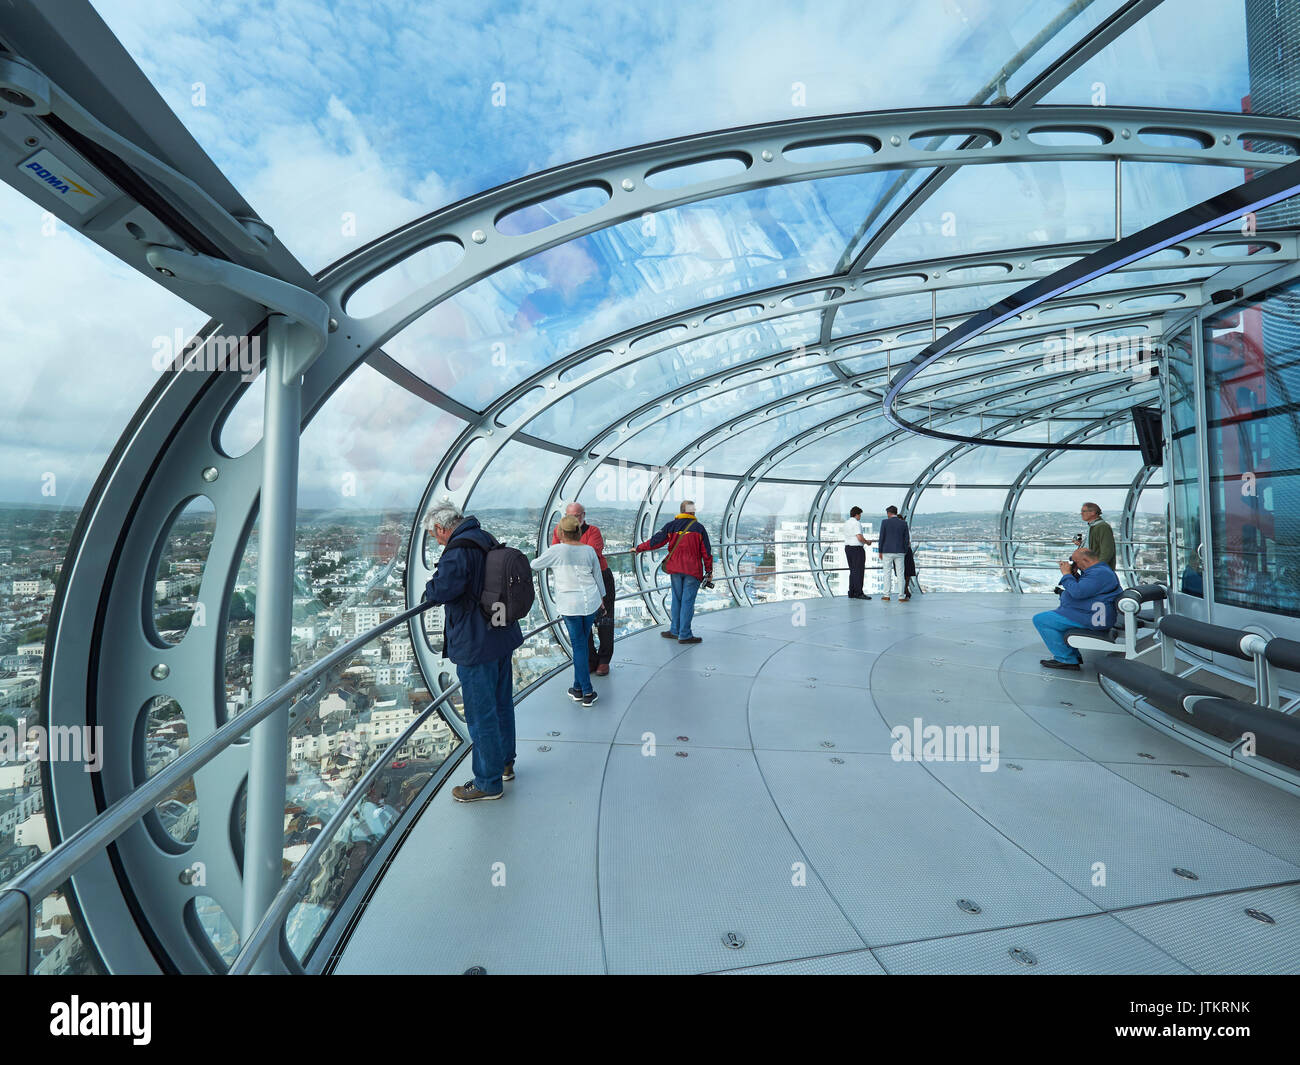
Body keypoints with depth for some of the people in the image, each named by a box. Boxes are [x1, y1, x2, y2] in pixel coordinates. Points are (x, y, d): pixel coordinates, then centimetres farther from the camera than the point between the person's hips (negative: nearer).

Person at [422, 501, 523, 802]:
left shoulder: (458, 551, -20)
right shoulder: (487, 542, 10)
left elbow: (442, 590, -30)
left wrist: (430, 587, -7)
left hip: (475, 646, -10)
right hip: (503, 637, 10)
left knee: (481, 715, 3)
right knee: (502, 703, 22)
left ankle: (488, 783, 17)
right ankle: (505, 763, 39)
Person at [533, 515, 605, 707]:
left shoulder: (557, 551, -9)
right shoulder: (589, 550, 2)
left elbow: (534, 565, 5)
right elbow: (598, 577, 9)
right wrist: (601, 599, 23)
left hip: (570, 605, -3)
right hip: (591, 602, 3)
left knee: (579, 646, 4)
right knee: (582, 643, 15)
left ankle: (587, 692, 7)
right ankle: (578, 687, 24)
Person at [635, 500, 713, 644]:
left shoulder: (671, 526, 3)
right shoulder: (699, 528, -1)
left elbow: (655, 541, 5)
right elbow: (706, 552, 0)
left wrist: (639, 548, 19)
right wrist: (709, 572, 8)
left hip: (675, 568, 2)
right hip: (693, 570, -2)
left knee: (677, 599, 14)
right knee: (687, 601, 0)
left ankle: (675, 631, 19)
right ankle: (684, 635, 4)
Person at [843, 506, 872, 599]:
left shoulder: (846, 523, 13)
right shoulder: (856, 523, -14)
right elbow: (860, 537, -22)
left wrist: (864, 541, 21)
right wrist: (867, 541, -4)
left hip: (847, 547, 9)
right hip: (857, 549, -9)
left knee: (852, 571, 13)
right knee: (859, 571, -5)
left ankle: (851, 593, 15)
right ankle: (858, 593, -4)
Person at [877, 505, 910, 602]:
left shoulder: (885, 522, -5)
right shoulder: (904, 523, 2)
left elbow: (881, 538, -6)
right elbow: (906, 540, 3)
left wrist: (880, 552, 1)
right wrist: (904, 552, 12)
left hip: (887, 552, -2)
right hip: (899, 552, 2)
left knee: (887, 574, 6)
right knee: (900, 574, 5)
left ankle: (887, 595, 9)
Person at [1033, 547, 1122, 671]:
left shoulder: (1100, 573, -22)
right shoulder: (1098, 569, 14)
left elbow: (1077, 592, -29)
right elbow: (1080, 587, 25)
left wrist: (1066, 574, -16)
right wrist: (1073, 573, 10)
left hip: (1089, 618, -12)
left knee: (1041, 619, -12)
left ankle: (1068, 660, -8)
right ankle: (1073, 655, 20)